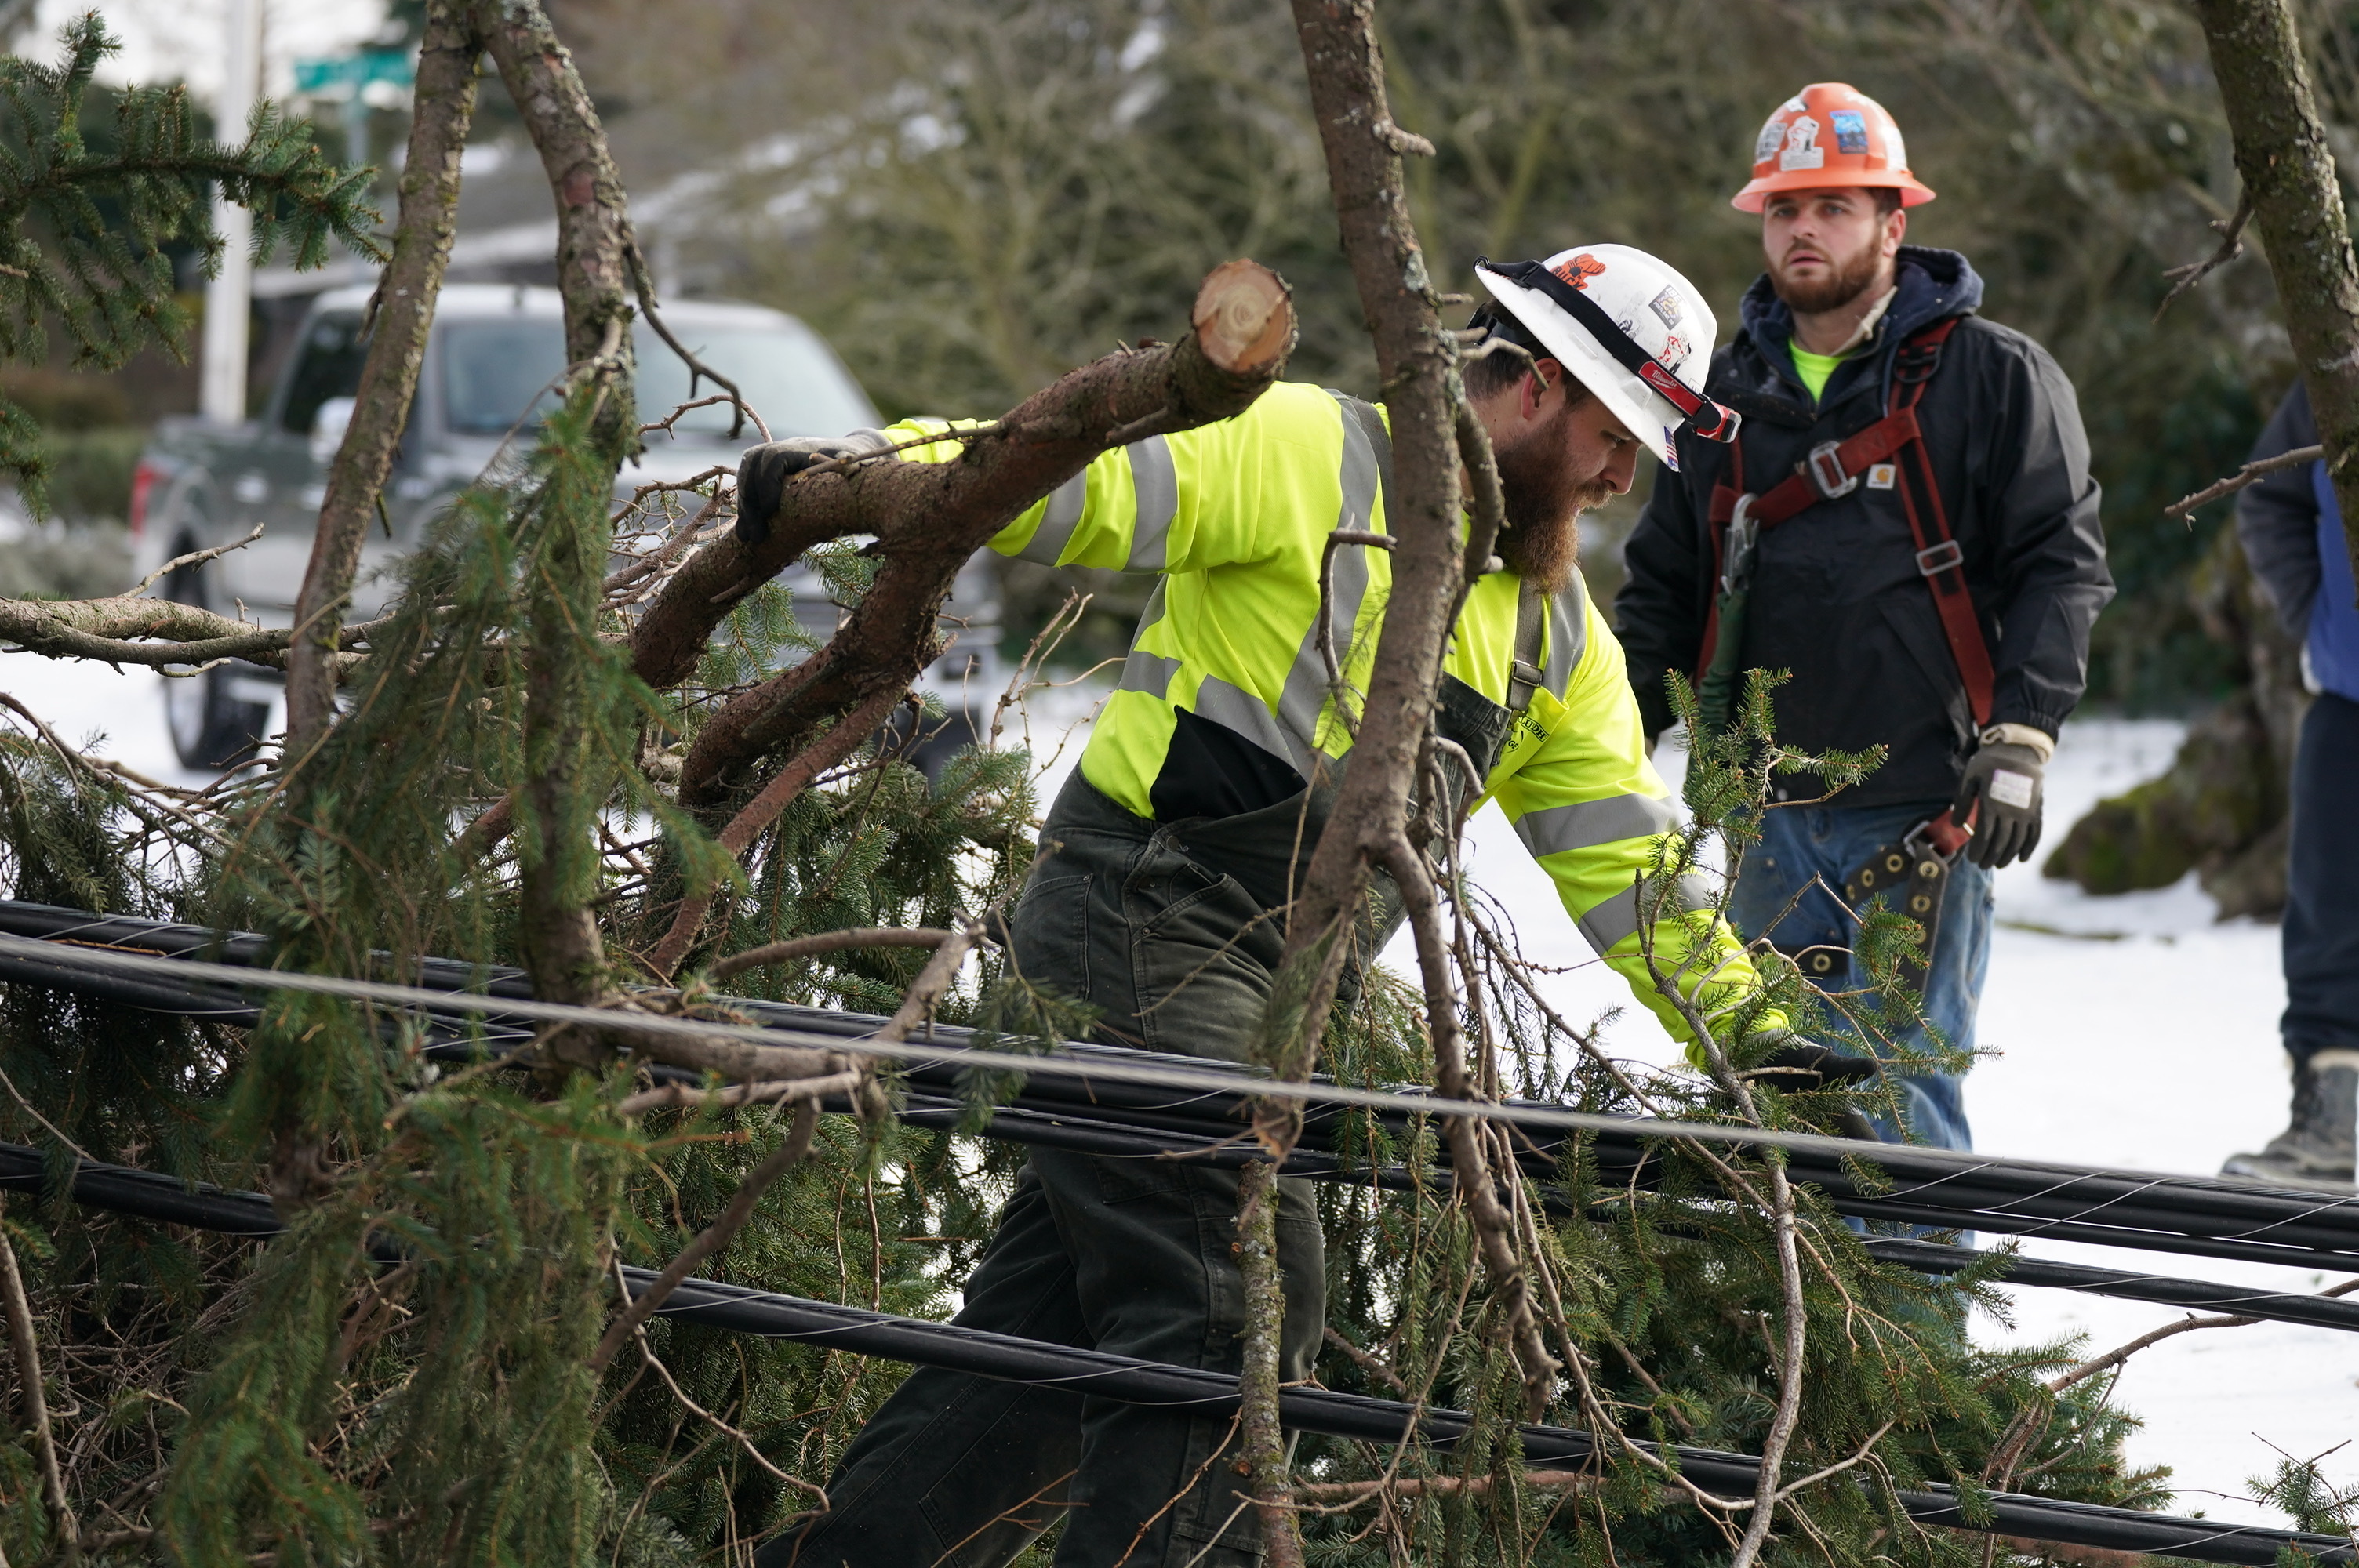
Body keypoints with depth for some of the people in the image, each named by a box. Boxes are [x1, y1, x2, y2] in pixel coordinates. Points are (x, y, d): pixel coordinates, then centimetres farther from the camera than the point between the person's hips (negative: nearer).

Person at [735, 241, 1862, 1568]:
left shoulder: (1558, 634, 19)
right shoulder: (1314, 456, -6)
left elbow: (1624, 856, 22)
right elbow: (1081, 478, -15)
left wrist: (1746, 1028, 16)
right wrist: (873, 465, -30)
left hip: (1262, 988, 9)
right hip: (1139, 921, -9)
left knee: (1055, 1331, 9)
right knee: (1238, 1300, -16)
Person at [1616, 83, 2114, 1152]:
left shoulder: (1993, 378, 2)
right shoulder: (1724, 393, 16)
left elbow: (2062, 562, -1)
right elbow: (1662, 584, 22)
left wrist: (2020, 739, -11)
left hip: (1927, 809, -4)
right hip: (1768, 814, 4)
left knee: (1903, 1094, -7)